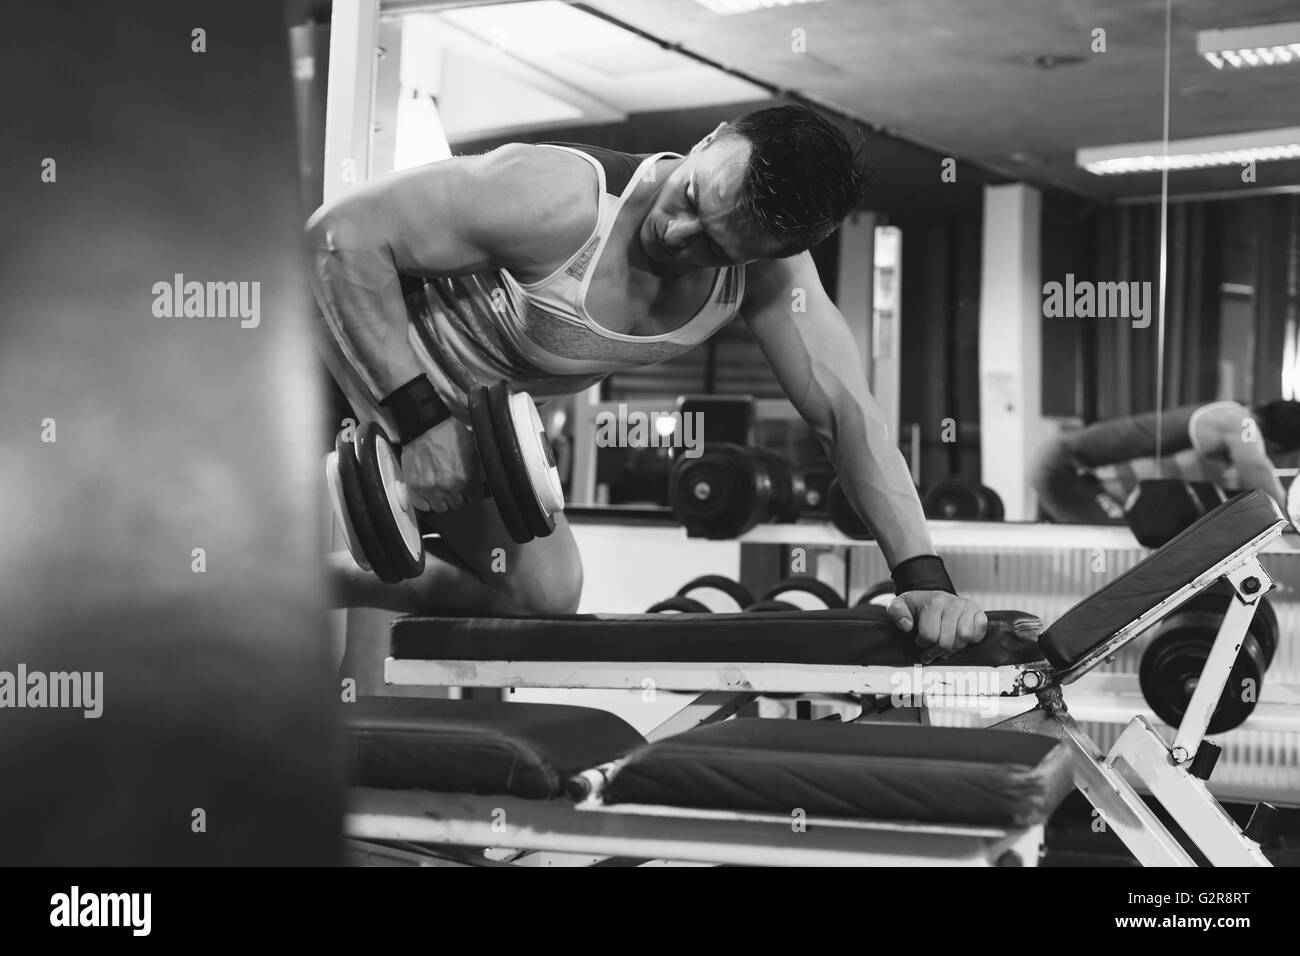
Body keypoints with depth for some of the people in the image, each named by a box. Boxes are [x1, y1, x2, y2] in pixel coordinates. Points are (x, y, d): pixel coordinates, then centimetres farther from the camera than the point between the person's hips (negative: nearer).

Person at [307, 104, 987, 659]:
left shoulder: (769, 269, -21)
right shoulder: (561, 202, -39)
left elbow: (845, 411, -18)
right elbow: (343, 231, -36)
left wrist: (924, 576, -28)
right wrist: (417, 421, -36)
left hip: (473, 410, 5)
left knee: (545, 594, 3)